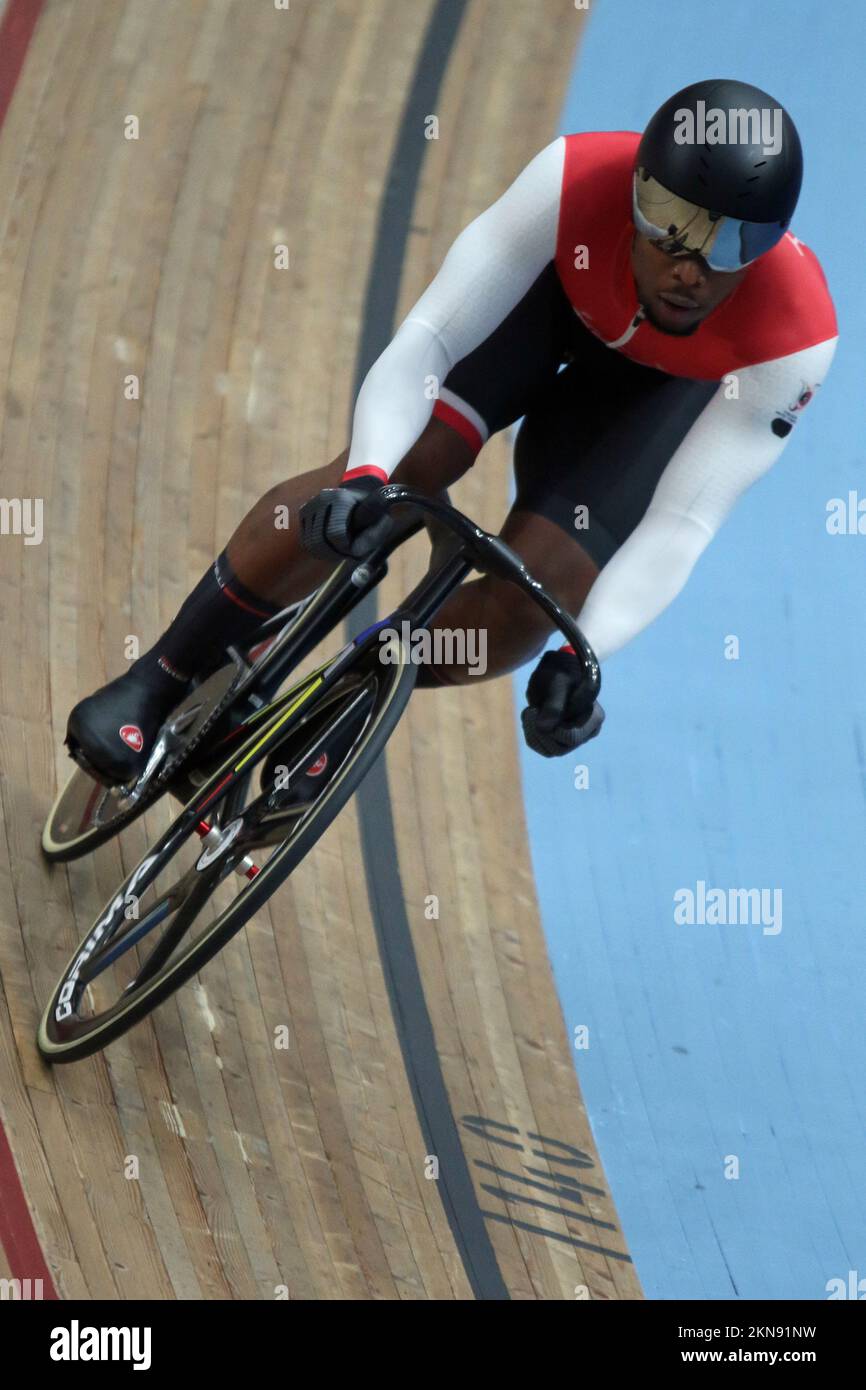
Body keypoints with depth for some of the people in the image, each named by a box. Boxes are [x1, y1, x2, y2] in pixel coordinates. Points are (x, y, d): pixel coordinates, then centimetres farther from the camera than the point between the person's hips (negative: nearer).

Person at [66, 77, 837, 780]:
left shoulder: (795, 339, -38)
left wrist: (583, 655, -47)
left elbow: (683, 520, -35)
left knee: (524, 607, -18)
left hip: (671, 376, 0)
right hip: (552, 284, 0)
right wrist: (365, 477, -54)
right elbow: (427, 335, -38)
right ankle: (156, 684, -4)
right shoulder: (576, 181, -40)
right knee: (392, 468, -21)